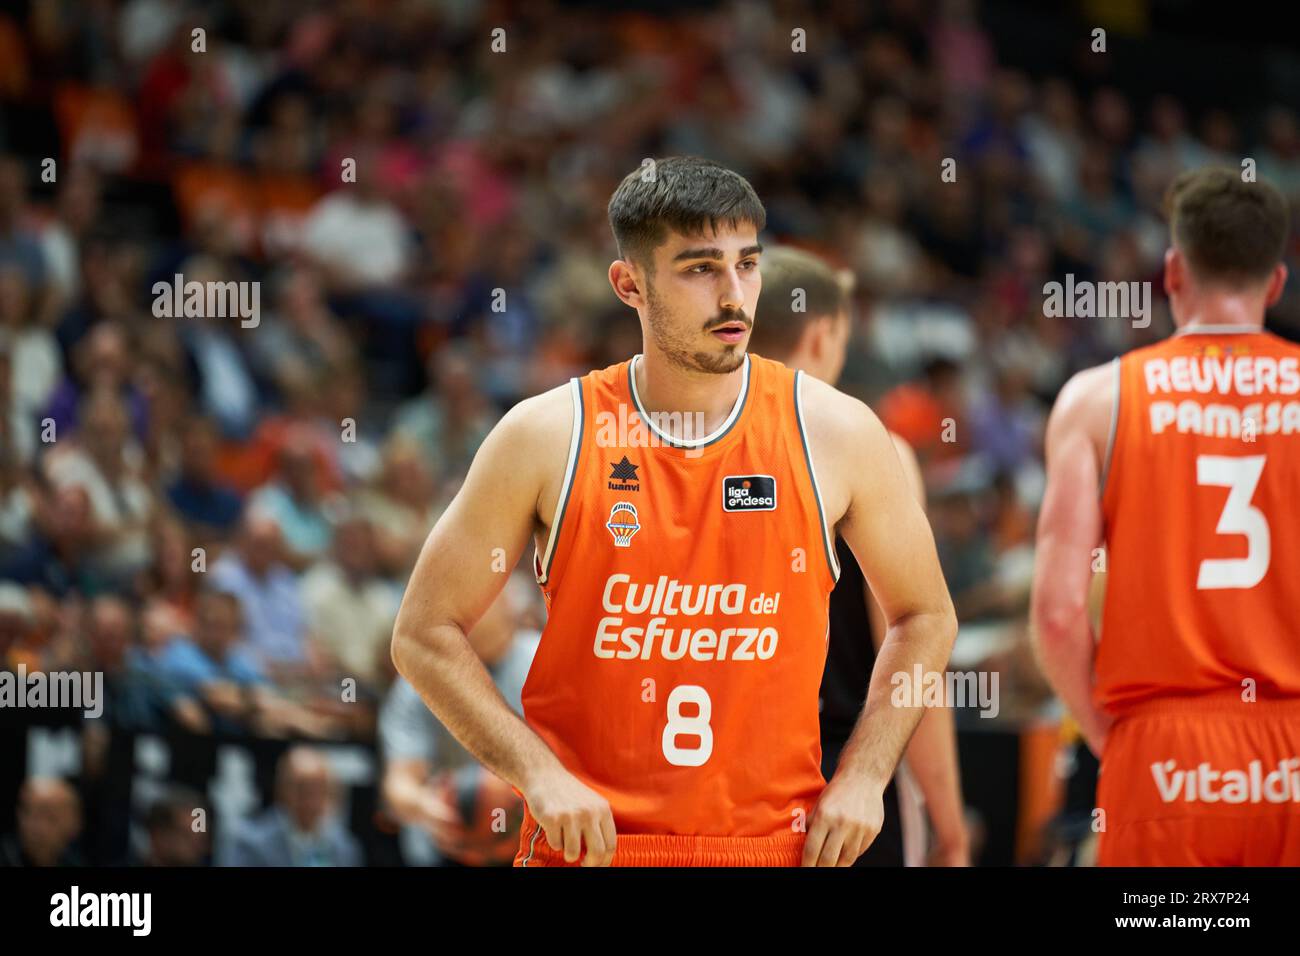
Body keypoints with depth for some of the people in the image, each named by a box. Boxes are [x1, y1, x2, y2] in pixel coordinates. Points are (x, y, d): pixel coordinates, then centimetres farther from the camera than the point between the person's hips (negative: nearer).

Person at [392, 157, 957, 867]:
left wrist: (861, 779, 1)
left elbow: (924, 617, 12)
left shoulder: (836, 434, 0)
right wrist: (540, 774, -10)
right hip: (589, 844, -1)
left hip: (775, 842, 1)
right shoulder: (547, 438, -4)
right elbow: (425, 635, 0)